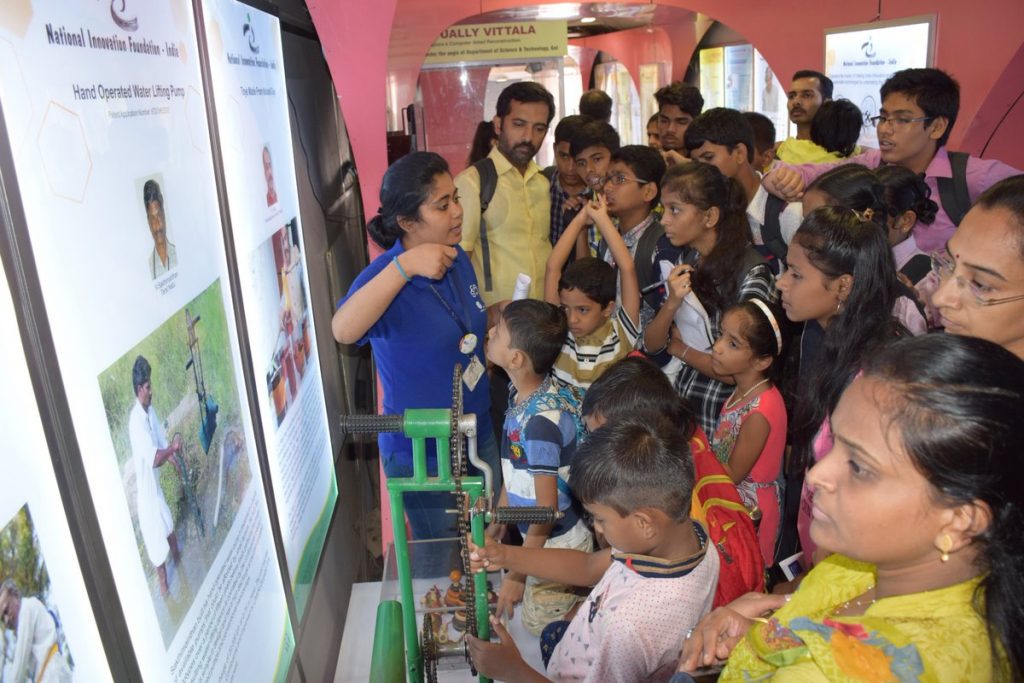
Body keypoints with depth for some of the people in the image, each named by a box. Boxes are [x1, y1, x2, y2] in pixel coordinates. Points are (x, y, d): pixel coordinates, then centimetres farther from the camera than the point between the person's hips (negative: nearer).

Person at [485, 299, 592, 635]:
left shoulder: (541, 420, -32)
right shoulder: (521, 397, -4)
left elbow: (548, 509, -23)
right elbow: (514, 476, 7)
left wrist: (517, 575, -13)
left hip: (558, 544, -8)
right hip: (536, 534, 8)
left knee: (538, 624, 9)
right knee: (535, 617, 20)